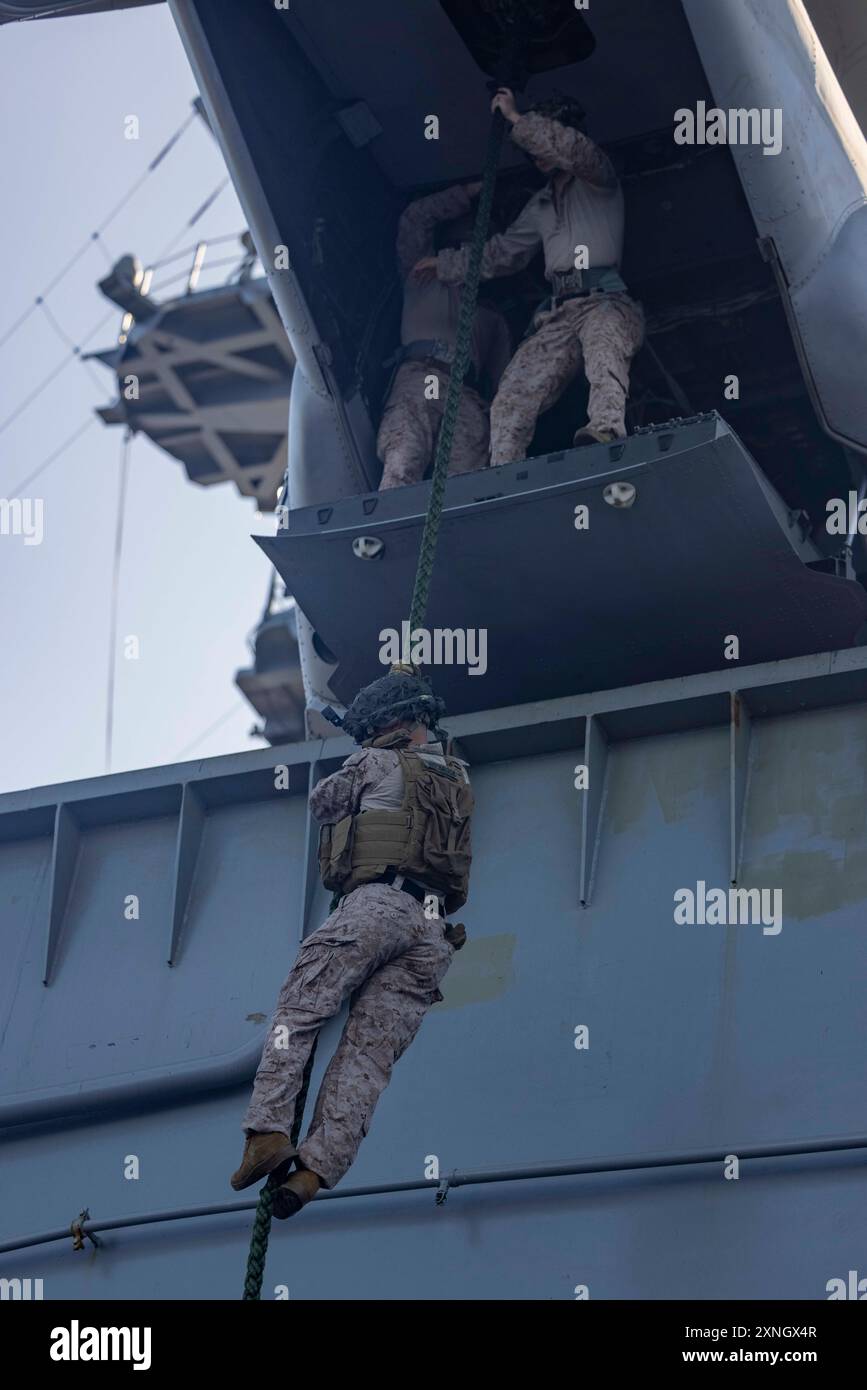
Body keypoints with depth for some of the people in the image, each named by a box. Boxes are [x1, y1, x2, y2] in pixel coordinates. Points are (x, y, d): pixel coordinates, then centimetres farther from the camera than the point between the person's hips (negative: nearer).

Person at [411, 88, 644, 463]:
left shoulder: (597, 179, 12)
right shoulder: (541, 204, 32)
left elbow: (576, 150, -11)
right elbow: (504, 251, 42)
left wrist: (517, 120, -6)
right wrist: (445, 264, 46)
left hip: (604, 299, -6)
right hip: (558, 314, 7)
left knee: (603, 339, -43)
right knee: (511, 398, -16)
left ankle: (607, 430, -67)